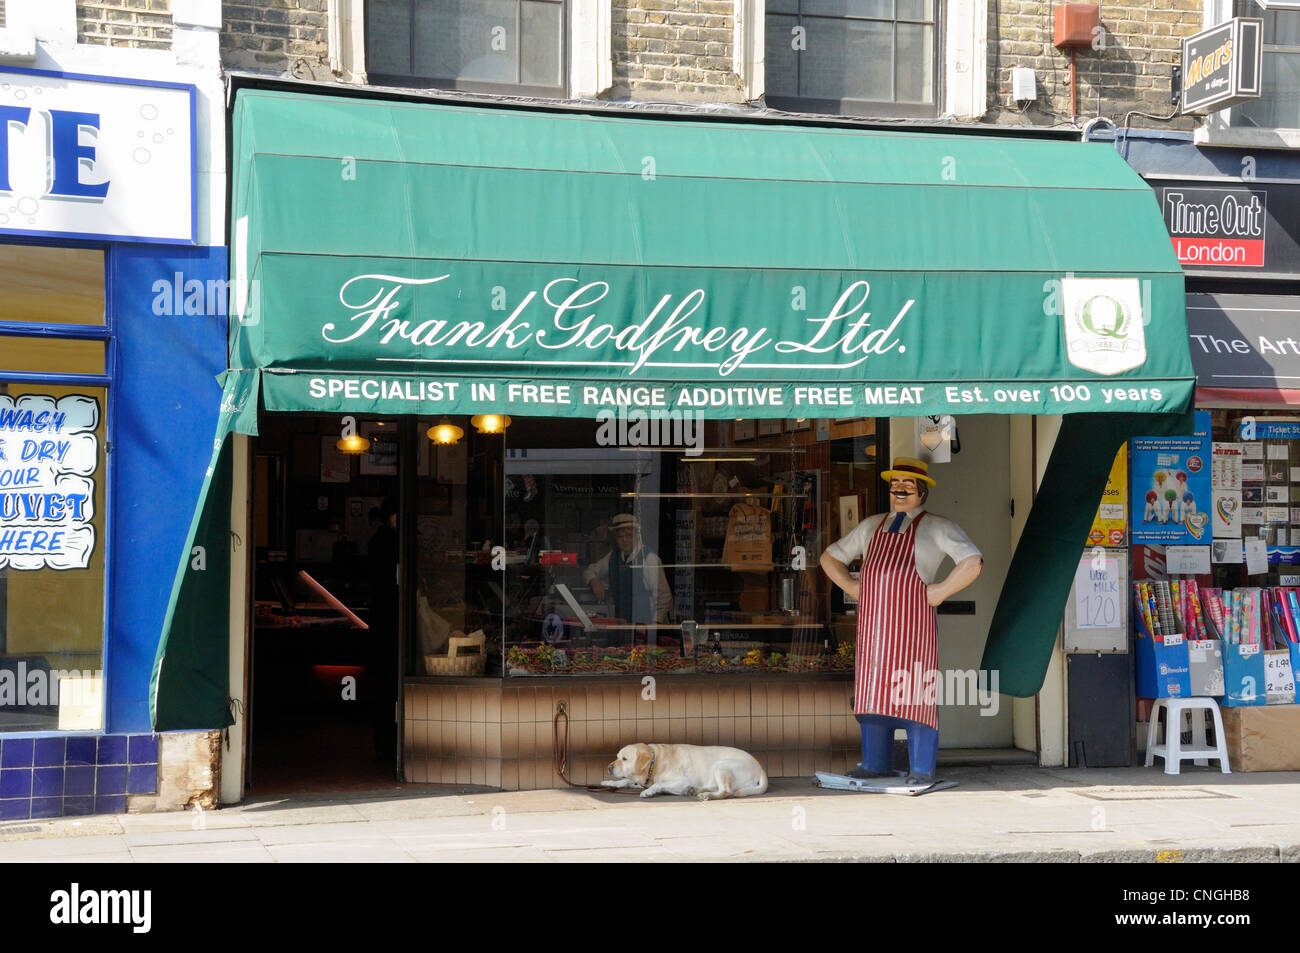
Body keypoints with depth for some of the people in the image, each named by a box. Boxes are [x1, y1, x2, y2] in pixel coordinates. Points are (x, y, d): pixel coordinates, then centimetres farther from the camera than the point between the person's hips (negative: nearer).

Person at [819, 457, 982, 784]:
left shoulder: (936, 527, 8)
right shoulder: (872, 526, 22)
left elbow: (973, 563, -3)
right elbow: (830, 557, 29)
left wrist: (940, 592, -6)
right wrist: (852, 587, 14)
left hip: (912, 619, -5)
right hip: (873, 620, 5)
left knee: (914, 693, -7)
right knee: (873, 691, 5)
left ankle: (921, 769, -3)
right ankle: (876, 765, 14)